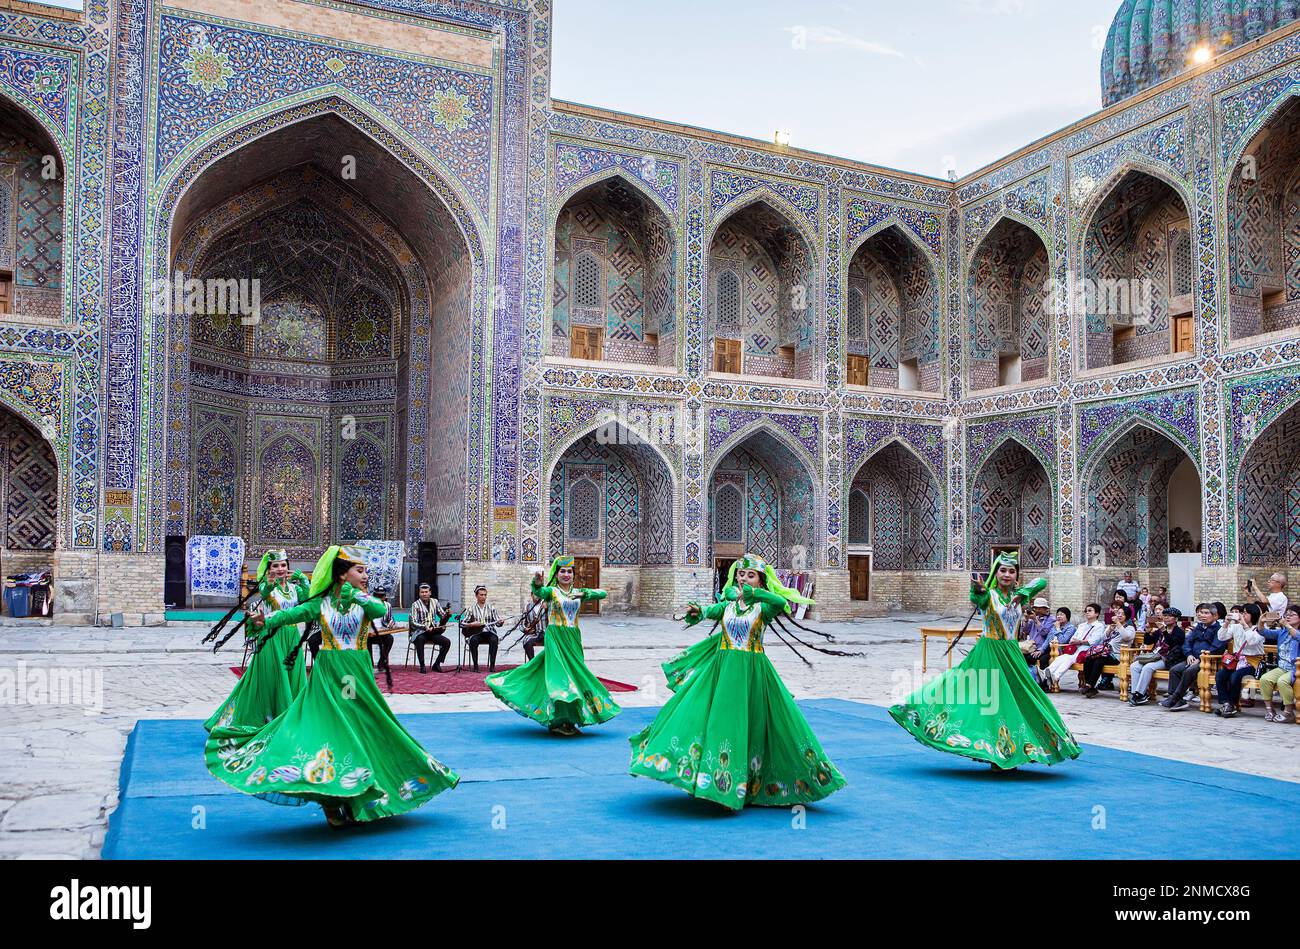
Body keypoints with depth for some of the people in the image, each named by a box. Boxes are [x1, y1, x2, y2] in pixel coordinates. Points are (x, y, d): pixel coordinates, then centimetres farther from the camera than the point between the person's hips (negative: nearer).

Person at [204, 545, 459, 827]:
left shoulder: (364, 602, 3)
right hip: (328, 674, -2)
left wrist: (354, 594, -15)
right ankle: (331, 800, 2)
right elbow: (294, 613, -14)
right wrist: (267, 620, -30)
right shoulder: (321, 602, 0)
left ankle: (358, 800, 19)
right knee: (327, 728, -8)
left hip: (358, 676, 2)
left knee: (360, 732, 6)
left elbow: (381, 610, -18)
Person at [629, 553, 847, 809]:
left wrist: (749, 592, -37)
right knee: (716, 720, 0)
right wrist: (696, 612, -35)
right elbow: (711, 611, -12)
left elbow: (781, 602, -25)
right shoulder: (727, 603, 7)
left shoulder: (763, 607, -3)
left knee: (751, 725, 3)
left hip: (752, 672, -3)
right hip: (721, 670, 3)